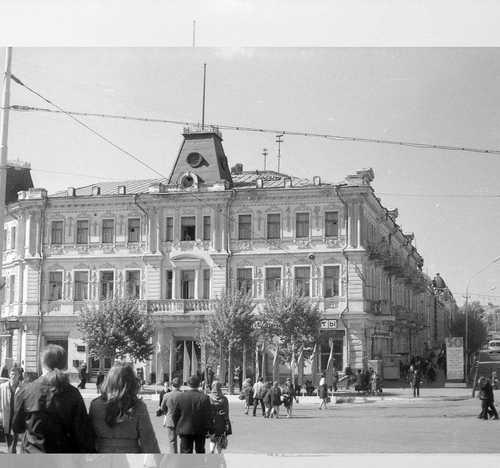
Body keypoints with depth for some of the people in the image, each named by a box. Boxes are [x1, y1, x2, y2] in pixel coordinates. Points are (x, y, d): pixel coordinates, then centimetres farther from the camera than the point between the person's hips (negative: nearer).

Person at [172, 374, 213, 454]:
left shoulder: (180, 397, -5)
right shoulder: (204, 398, -8)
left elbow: (175, 415, 0)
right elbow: (208, 416, -5)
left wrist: (177, 428, 12)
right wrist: (210, 431, 2)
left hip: (185, 430, 0)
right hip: (201, 430, 1)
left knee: (186, 451, 0)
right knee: (200, 451, 16)